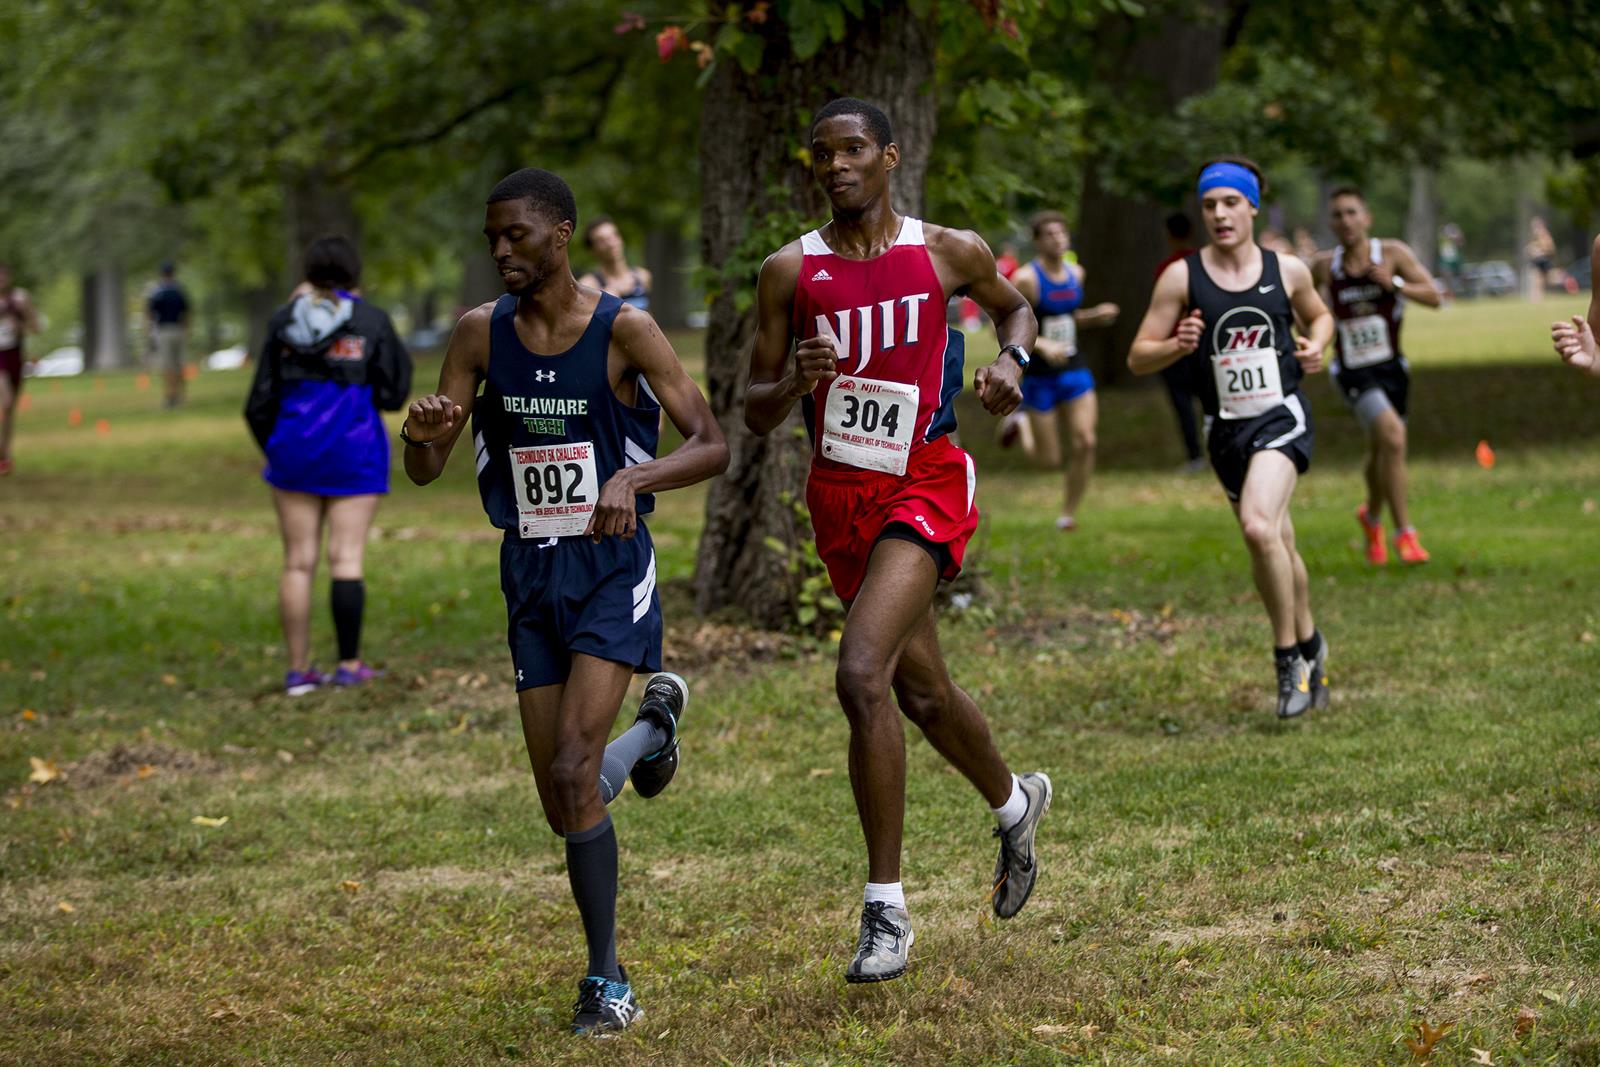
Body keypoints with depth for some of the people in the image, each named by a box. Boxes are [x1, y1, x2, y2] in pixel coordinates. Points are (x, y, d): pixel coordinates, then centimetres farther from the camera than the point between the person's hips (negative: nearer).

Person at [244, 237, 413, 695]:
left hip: (295, 451, 2)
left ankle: (298, 669, 5)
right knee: (346, 559, 1)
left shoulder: (284, 321, 3)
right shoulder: (372, 321, -4)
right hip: (355, 451, -2)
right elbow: (392, 393, -2)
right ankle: (349, 664, 2)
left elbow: (261, 401, 4)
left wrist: (272, 448, 18)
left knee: (298, 562, 5)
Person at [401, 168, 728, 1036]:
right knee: (565, 805, 4)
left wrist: (632, 477, -29)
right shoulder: (482, 334, 1)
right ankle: (654, 723, 36)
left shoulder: (624, 330, -11)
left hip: (611, 569, -5)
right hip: (530, 573, 5)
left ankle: (607, 982, -7)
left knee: (574, 773, -18)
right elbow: (424, 470, 2)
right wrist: (422, 432, -22)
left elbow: (711, 446, -11)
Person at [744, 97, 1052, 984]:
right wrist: (794, 383, -19)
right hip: (839, 498, 4)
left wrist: (1011, 361, -1)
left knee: (862, 676, -23)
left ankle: (886, 907, -15)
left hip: (925, 488, -4)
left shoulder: (951, 252, -2)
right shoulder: (789, 271, 0)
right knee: (924, 692, 18)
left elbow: (1013, 306, 20)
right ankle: (1015, 803, 50)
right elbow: (755, 414, 2)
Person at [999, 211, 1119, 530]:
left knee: (1084, 442, -9)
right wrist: (1042, 345, -28)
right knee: (1049, 460, 0)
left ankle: (1068, 513, 10)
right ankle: (1021, 424, 33)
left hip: (1074, 370, 5)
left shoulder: (1075, 273, 6)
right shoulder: (1026, 279, -15)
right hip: (1039, 375, -5)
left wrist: (1096, 315, 3)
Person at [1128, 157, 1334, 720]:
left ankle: (1289, 656, -10)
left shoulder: (1287, 270, 1)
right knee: (1277, 546, 14)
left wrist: (1315, 347, 0)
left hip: (1281, 416, -2)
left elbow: (1318, 316, 22)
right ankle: (1309, 647, 38)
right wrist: (1176, 346, -21)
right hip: (1225, 428, 2)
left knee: (1259, 527, -25)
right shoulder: (1181, 277, -3)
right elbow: (1138, 358, -1)